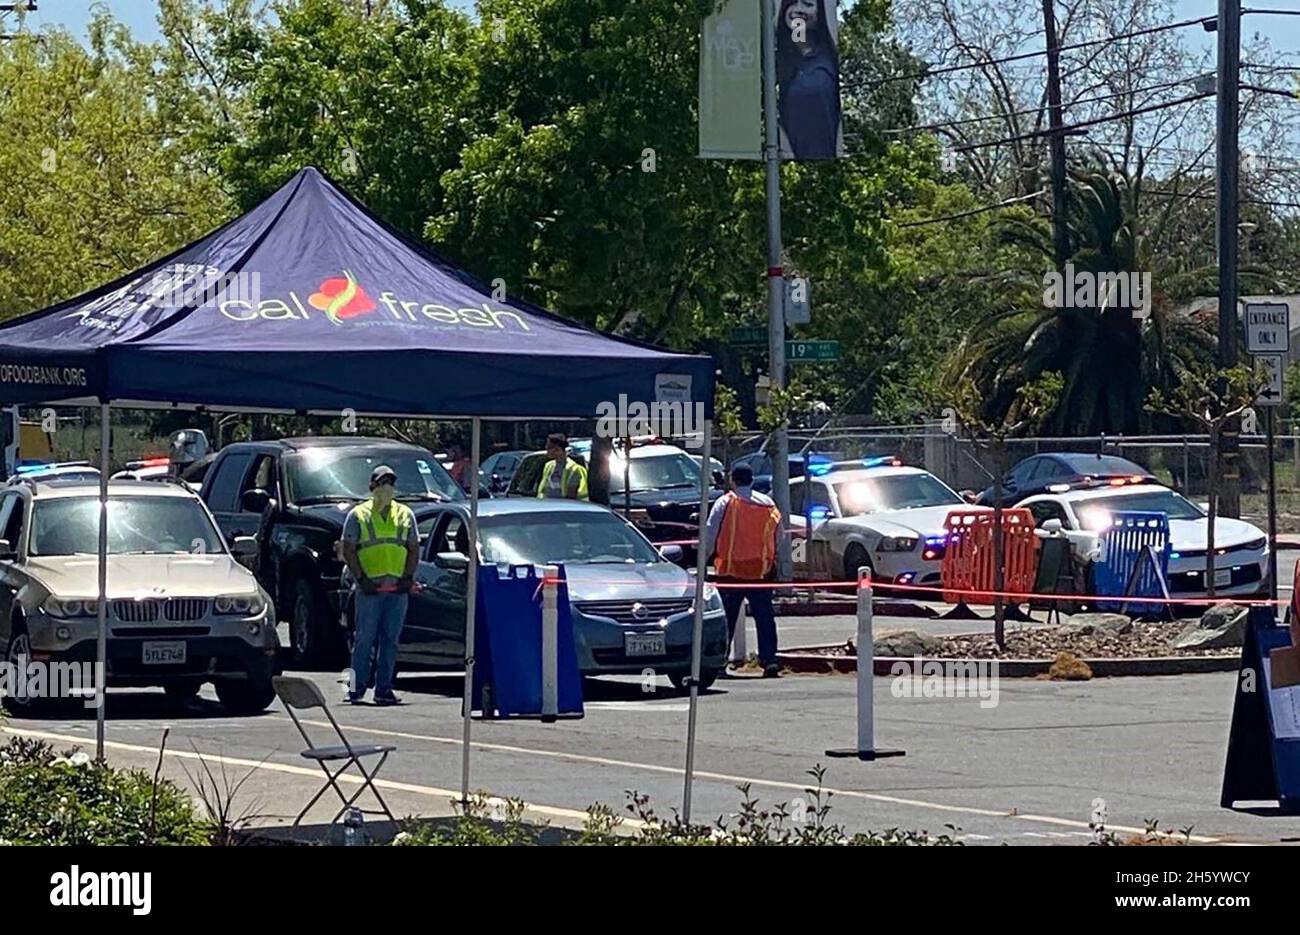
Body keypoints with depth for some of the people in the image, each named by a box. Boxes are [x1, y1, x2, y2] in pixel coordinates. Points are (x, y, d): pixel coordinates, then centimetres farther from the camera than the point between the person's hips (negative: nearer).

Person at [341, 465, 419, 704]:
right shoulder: (358, 515, 6)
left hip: (398, 587, 3)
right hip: (370, 587, -3)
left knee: (391, 639, 2)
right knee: (365, 638, -5)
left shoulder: (405, 514, 16)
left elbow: (414, 549, 14)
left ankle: (384, 689, 6)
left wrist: (408, 577, 0)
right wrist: (361, 579, -10)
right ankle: (357, 687, 0)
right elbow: (348, 550, 1)